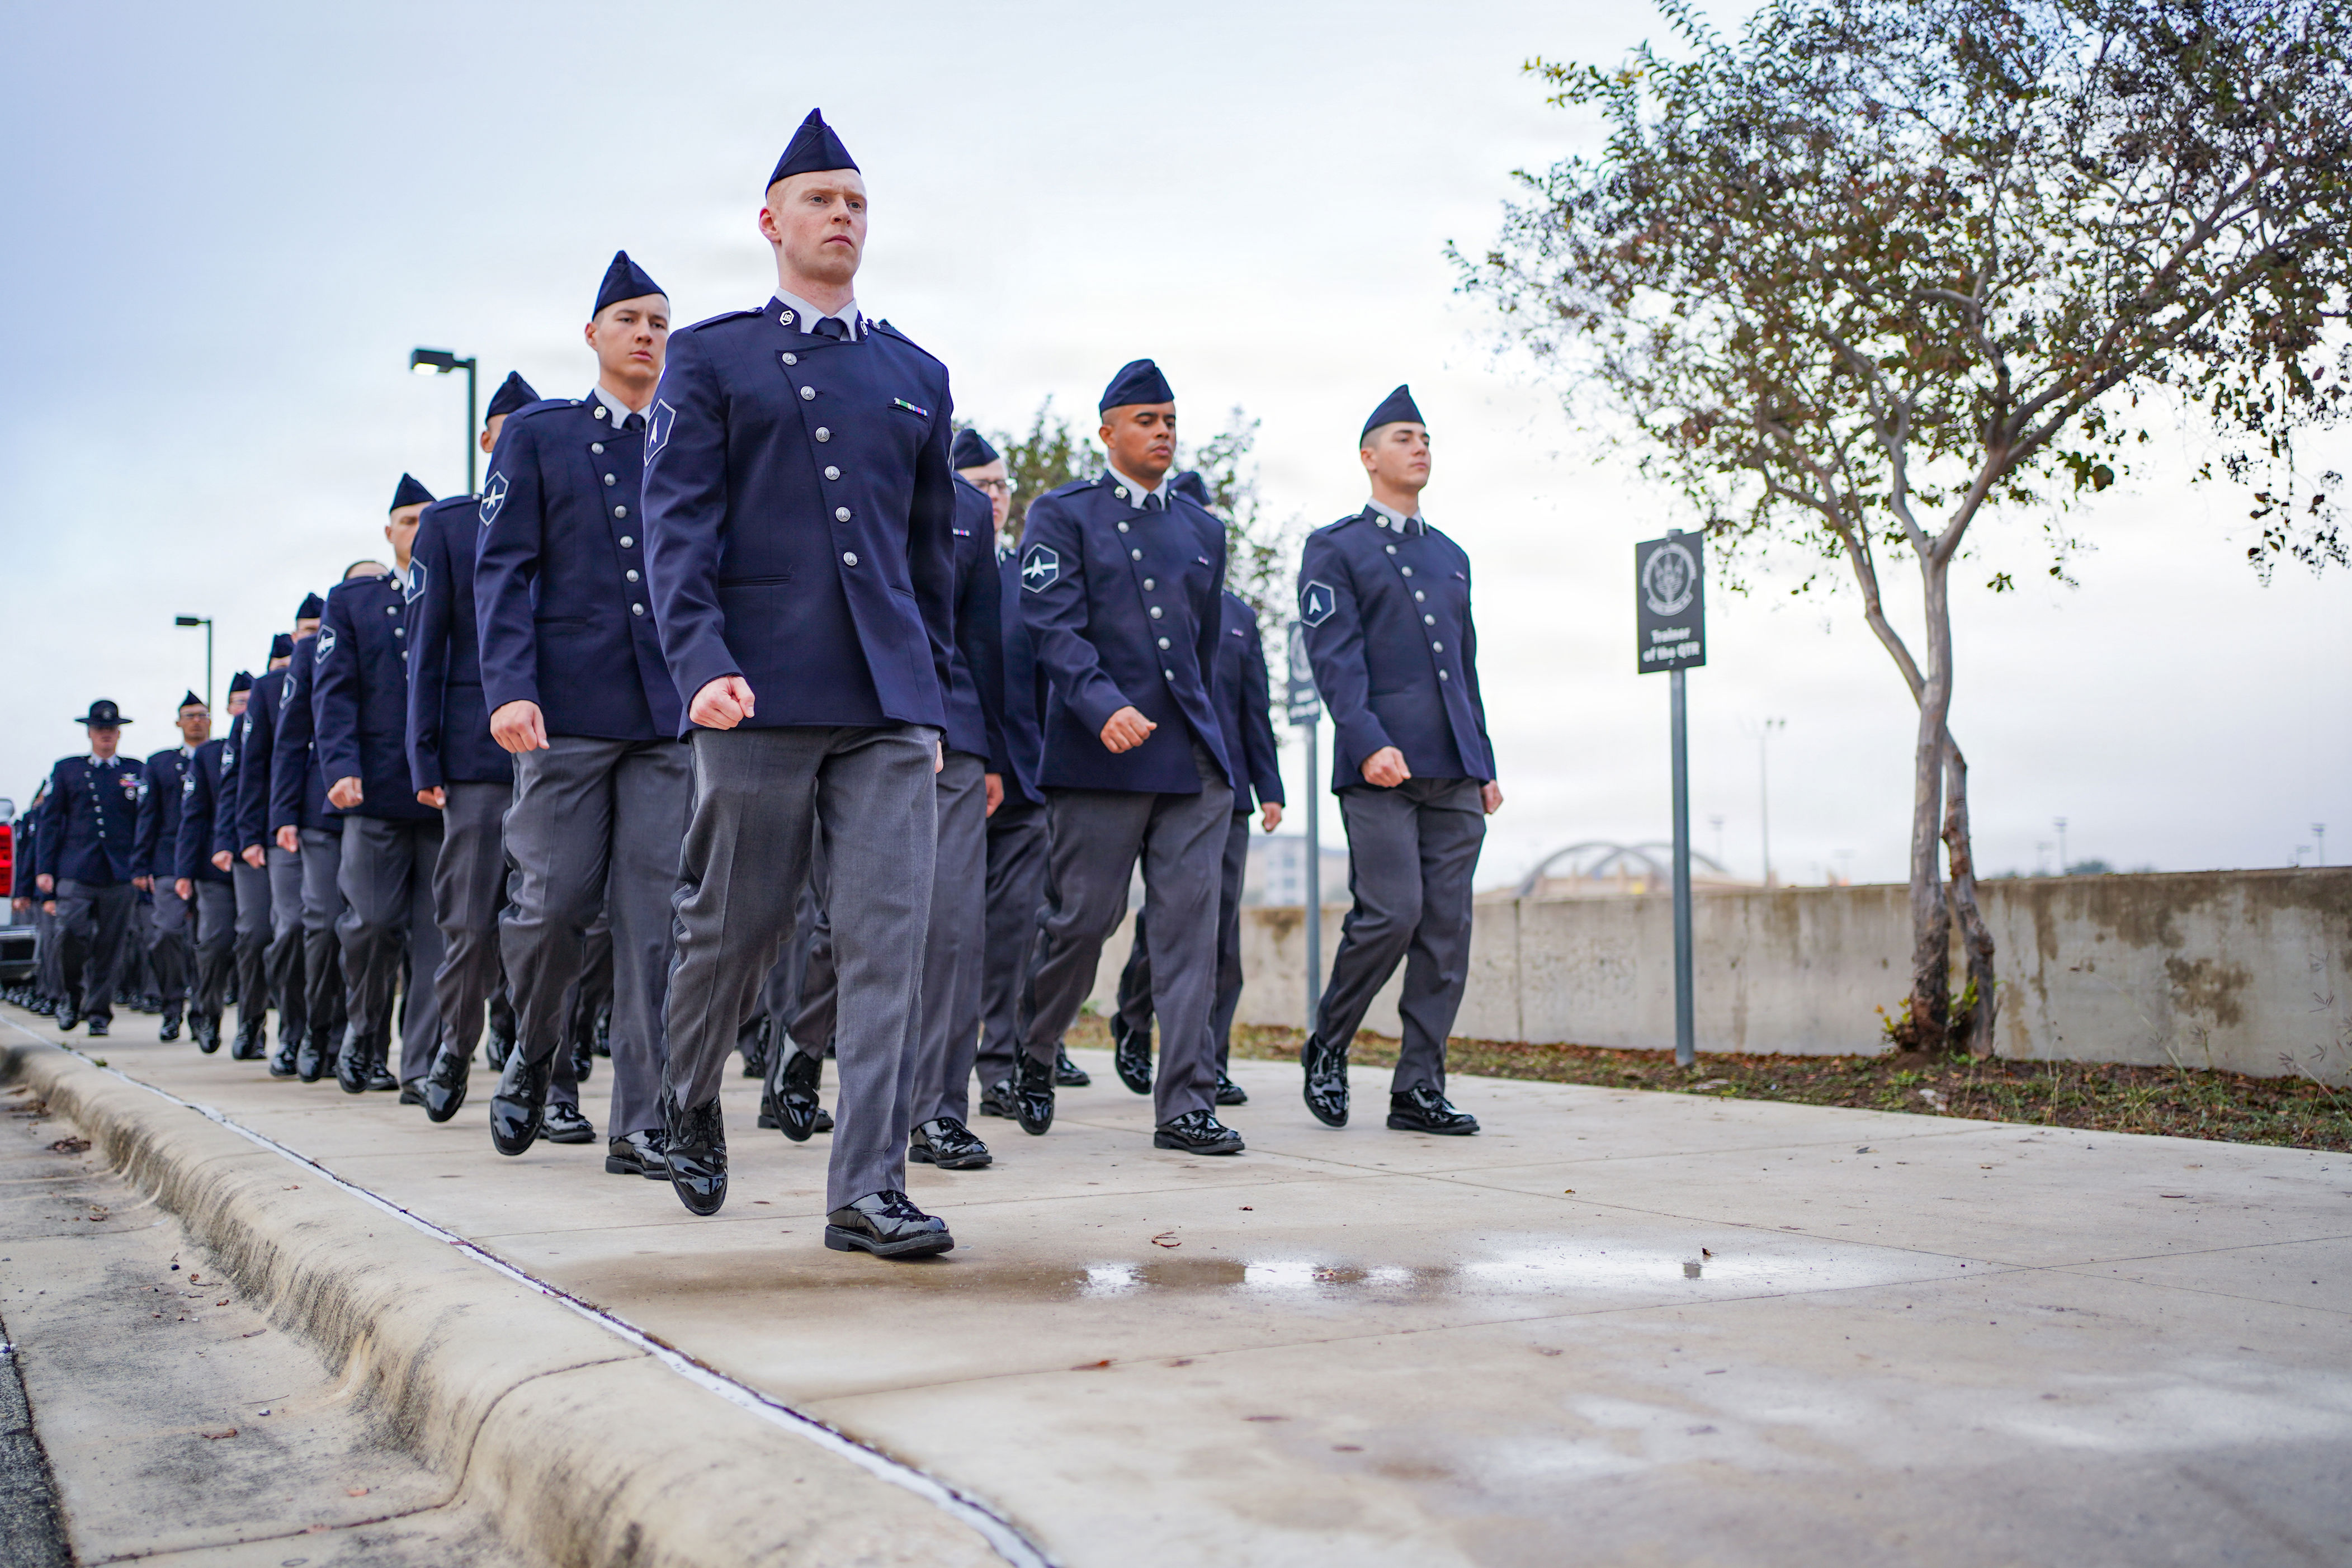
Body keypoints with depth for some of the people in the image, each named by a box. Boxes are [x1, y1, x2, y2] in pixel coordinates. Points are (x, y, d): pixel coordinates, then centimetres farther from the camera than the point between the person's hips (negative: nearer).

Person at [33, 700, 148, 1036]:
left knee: (109, 946, 0)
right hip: (75, 874, 0)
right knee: (70, 935, -14)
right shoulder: (66, 769, 14)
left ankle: (99, 1012, 9)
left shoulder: (136, 772, 13)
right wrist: (45, 870, 3)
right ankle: (73, 997, 10)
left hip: (120, 877, 0)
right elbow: (51, 822, 12)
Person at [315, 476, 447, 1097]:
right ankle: (365, 1035, 21)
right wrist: (343, 768, -10)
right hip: (377, 790, 0)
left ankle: (423, 1067, 2)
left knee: (438, 933, -2)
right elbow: (333, 691, 4)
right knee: (372, 923, -4)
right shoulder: (351, 600, 13)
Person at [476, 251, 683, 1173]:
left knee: (658, 915, -3)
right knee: (555, 903, -1)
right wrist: (509, 688, -11)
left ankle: (640, 1123, 1)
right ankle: (534, 1062, 27)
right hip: (567, 709, -2)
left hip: (672, 715, 2)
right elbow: (501, 572, 2)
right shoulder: (536, 435, 10)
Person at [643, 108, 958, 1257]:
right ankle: (691, 1104, 34)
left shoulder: (917, 377, 18)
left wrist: (935, 697, 20)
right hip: (760, 696, -3)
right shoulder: (709, 358, 8)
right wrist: (703, 664, -17)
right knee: (734, 927, 6)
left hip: (890, 705, 3)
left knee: (888, 935, -6)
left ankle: (867, 1188, -3)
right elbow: (678, 523, -3)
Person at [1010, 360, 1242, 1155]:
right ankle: (1033, 1057, 25)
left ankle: (1185, 1104, 1)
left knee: (1190, 923, -2)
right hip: (1100, 758, -4)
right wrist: (1106, 707, -23)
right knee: (1085, 917, 0)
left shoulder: (1203, 529, 18)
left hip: (1194, 759, 4)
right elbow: (1054, 627, -10)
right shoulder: (1063, 515, 3)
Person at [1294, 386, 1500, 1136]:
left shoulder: (1451, 556, 23)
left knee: (1448, 927, 1)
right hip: (1381, 767, -6)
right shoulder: (1334, 548, 4)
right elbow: (1335, 657, -8)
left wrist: (1485, 764, 17)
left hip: (1454, 773, 6)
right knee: (1391, 913, -14)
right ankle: (1326, 1049, 9)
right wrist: (1369, 743, -21)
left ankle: (1419, 1089, 6)